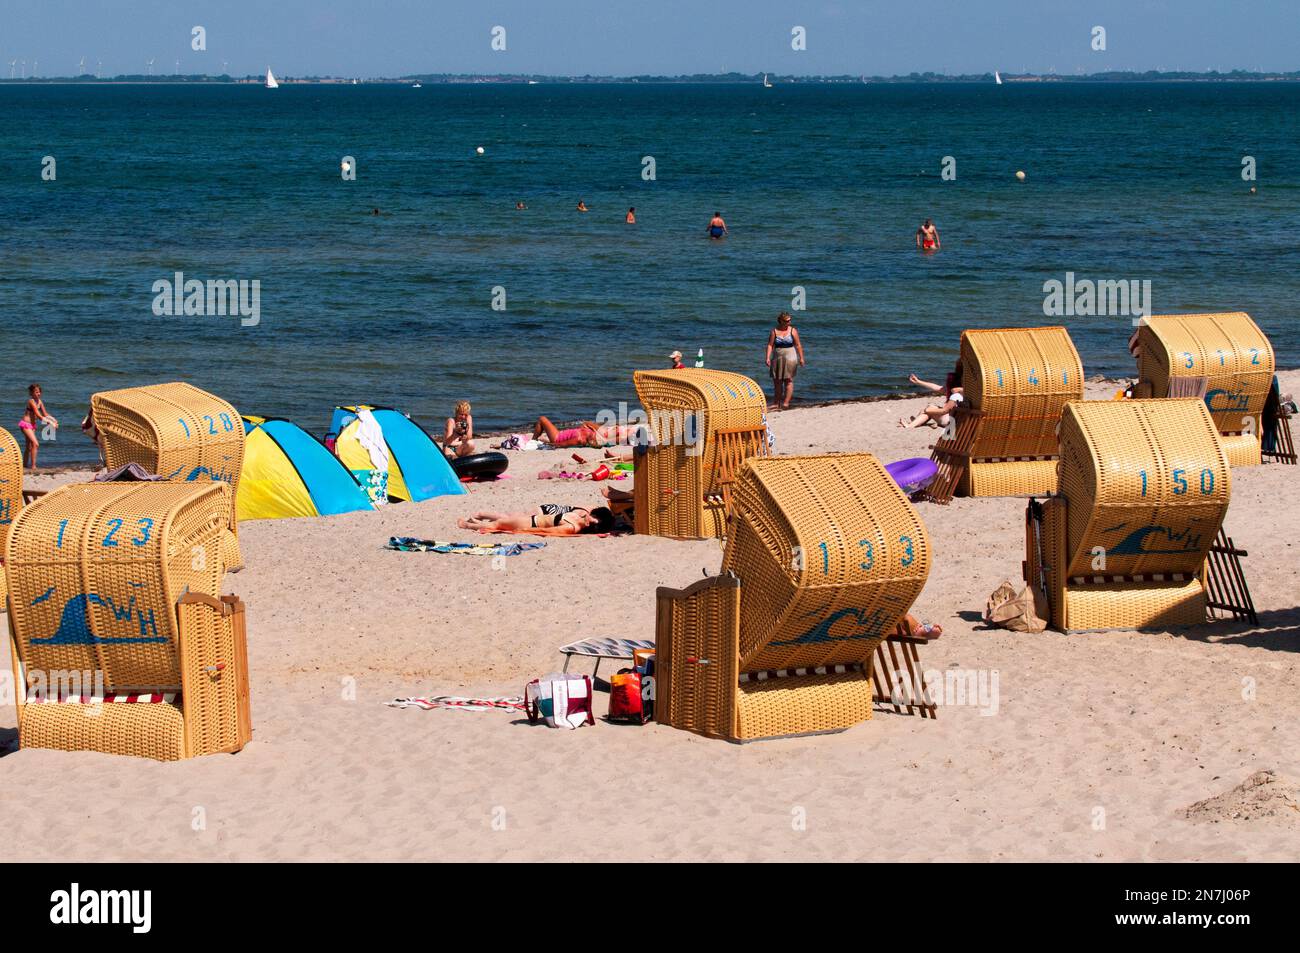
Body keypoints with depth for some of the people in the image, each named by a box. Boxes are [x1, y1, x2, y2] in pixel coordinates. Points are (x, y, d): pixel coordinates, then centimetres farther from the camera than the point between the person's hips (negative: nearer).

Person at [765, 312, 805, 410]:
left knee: (788, 380, -6)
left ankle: (786, 402, -6)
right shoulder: (774, 331, 1)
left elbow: (798, 345, 1)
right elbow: (770, 345, -3)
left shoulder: (792, 331, 0)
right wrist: (768, 358, -12)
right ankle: (776, 403, 15)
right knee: (777, 381, 7)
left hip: (790, 358, -2)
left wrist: (801, 358, -3)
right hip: (777, 358, 2)